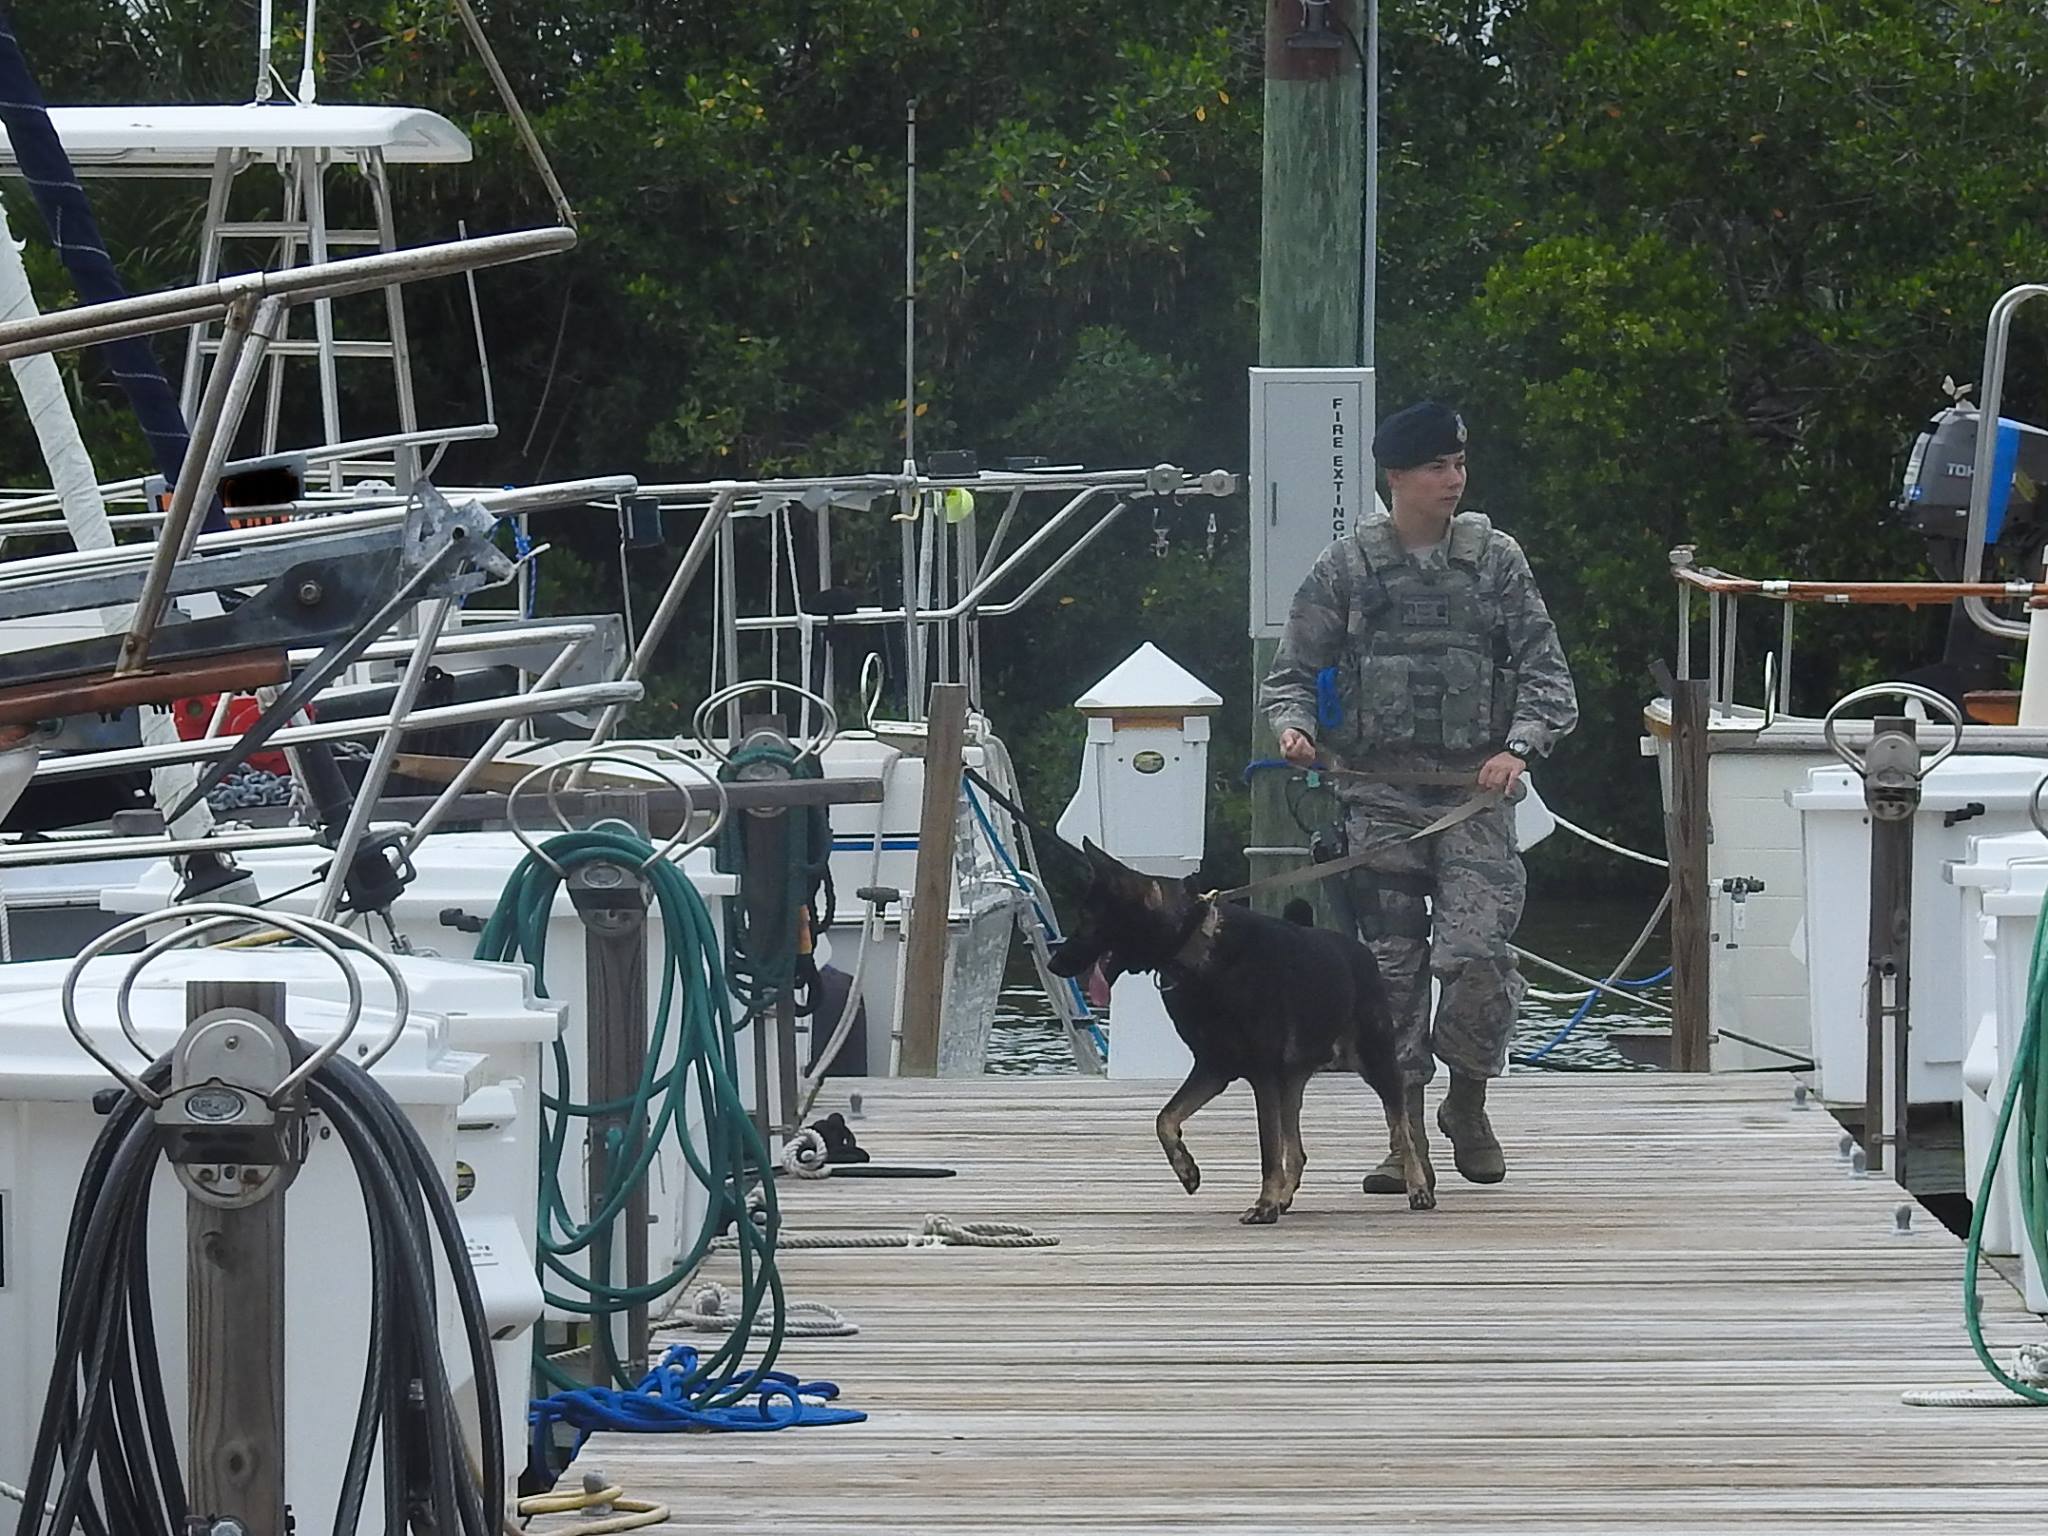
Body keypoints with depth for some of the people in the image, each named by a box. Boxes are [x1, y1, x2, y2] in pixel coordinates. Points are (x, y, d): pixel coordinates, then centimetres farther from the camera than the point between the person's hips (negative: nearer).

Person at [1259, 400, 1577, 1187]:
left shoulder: (1495, 560, 6)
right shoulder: (1346, 566, 5)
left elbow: (1545, 671, 5)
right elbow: (1295, 670, 9)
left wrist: (1519, 746, -12)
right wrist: (1294, 724, -12)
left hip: (1474, 793, -1)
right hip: (1381, 795, 1)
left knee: (1477, 953, -14)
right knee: (1392, 965, 1)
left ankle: (1467, 1103, 11)